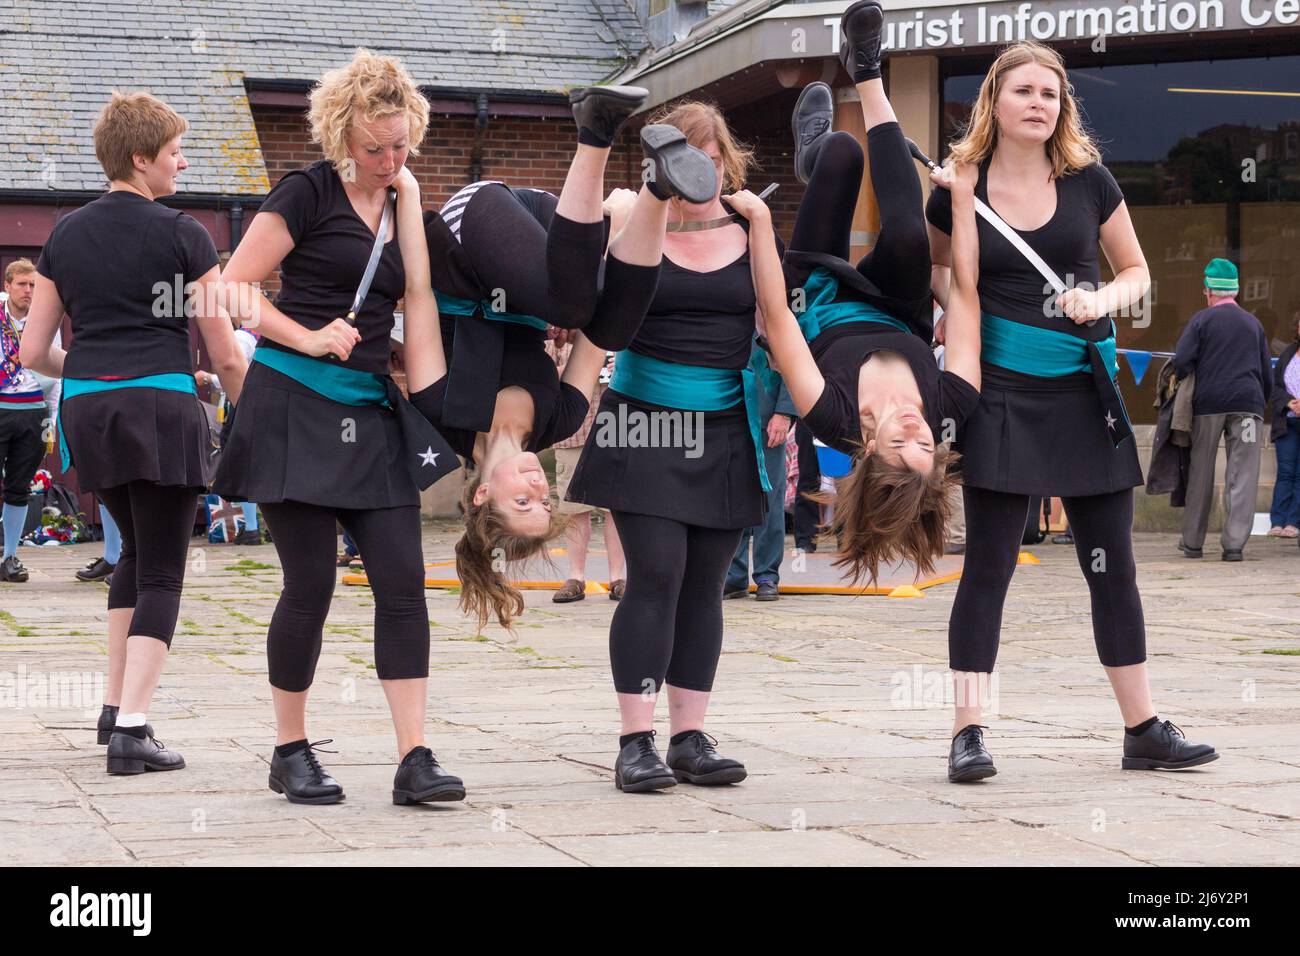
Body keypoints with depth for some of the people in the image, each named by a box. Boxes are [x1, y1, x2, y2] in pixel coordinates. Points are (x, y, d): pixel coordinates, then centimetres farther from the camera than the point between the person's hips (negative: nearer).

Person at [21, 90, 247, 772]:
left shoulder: (65, 235, 10)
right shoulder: (181, 236, -5)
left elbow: (34, 351, 10)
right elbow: (224, 355, -3)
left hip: (86, 410, 6)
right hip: (160, 409, -6)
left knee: (137, 549, 25)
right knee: (162, 573, 1)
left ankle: (115, 705, 23)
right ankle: (131, 729, -8)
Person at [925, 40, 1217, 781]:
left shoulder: (1089, 180, 2)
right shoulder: (960, 191, -2)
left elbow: (1137, 272, 11)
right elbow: (934, 271, 17)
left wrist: (1104, 298, -9)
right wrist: (958, 301, -5)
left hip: (1085, 392, 2)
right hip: (1003, 393, -2)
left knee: (1113, 565, 7)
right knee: (989, 564, -3)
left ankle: (1143, 729, 15)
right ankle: (969, 732, 2)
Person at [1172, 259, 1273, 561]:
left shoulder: (1202, 320, 3)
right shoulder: (1254, 324, 14)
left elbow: (1181, 361, -8)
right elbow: (1267, 374, 15)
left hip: (1208, 403, -1)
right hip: (1248, 404, 1)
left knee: (1201, 475, 9)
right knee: (1242, 476, -1)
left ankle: (1192, 542, 15)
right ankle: (1234, 544, -9)